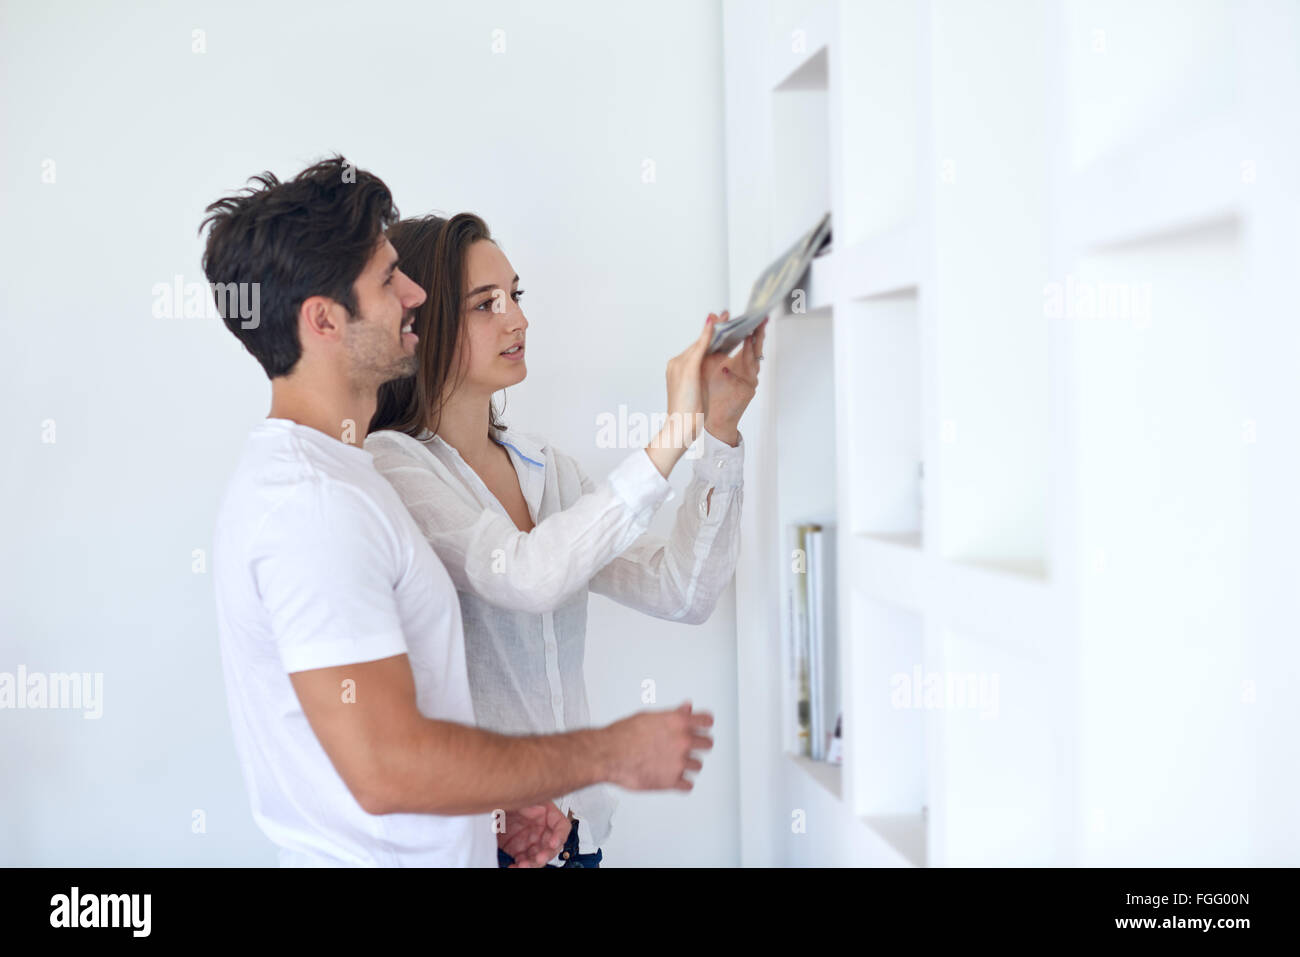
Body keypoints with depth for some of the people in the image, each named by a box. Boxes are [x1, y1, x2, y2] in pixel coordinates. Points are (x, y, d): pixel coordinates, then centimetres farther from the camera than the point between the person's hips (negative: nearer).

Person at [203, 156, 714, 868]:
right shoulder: (312, 501, -23)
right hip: (382, 857, -9)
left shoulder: (296, 472, 10)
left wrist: (489, 806, 6)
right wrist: (611, 753, -18)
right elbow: (383, 768, -28)